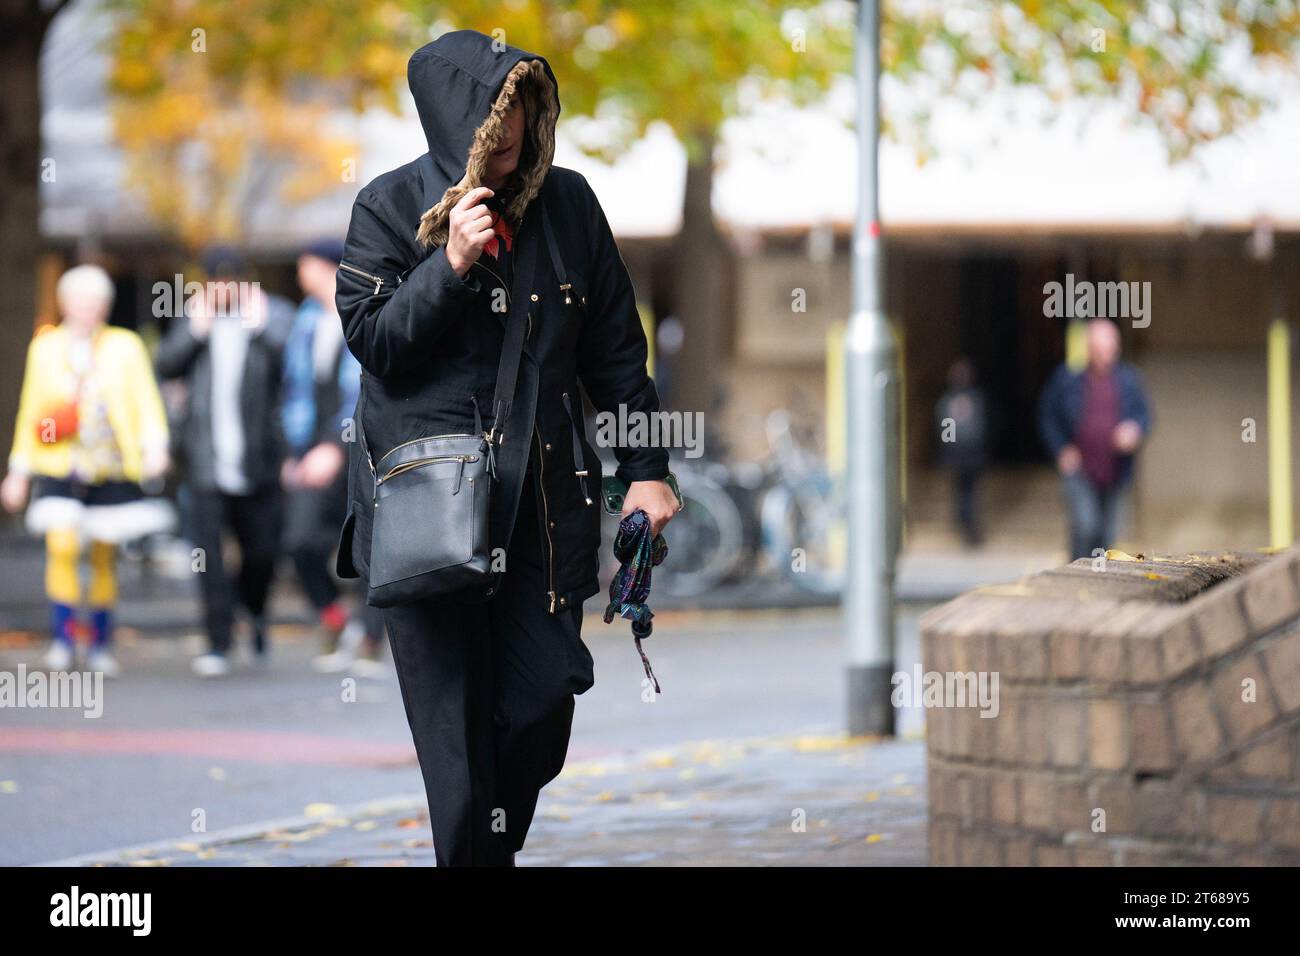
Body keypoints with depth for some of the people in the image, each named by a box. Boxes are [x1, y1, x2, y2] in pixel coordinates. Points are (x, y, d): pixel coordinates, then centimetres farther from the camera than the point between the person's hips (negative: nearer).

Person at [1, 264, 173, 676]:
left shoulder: (125, 345, 5)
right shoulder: (45, 347, 9)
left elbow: (146, 400, 1)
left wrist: (154, 445, -17)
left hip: (112, 469, 0)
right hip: (60, 468, 0)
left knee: (104, 558, 6)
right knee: (62, 546, -19)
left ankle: (101, 643, 19)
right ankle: (62, 638, -12)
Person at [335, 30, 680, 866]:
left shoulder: (567, 203, 7)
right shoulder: (390, 208, 0)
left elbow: (614, 345, 11)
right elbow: (371, 338, -5)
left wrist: (645, 468, 8)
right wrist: (451, 264, -17)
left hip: (544, 495, 3)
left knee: (542, 704, 1)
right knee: (454, 709, -5)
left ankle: (499, 843, 21)